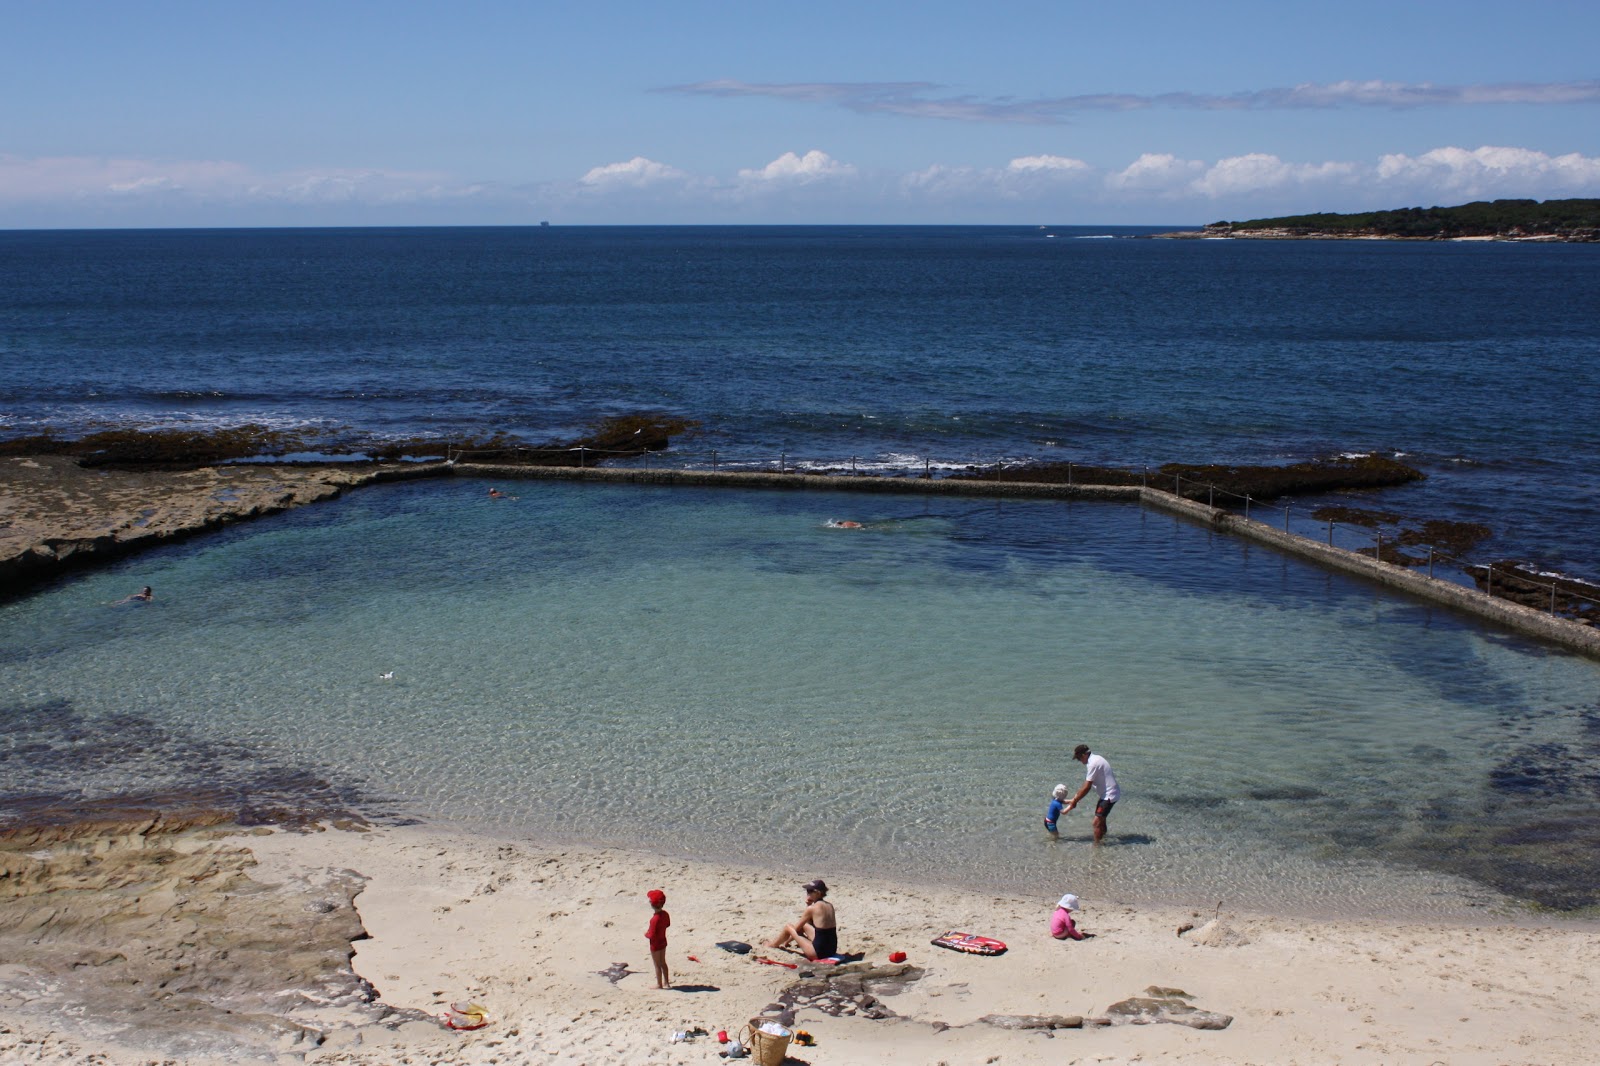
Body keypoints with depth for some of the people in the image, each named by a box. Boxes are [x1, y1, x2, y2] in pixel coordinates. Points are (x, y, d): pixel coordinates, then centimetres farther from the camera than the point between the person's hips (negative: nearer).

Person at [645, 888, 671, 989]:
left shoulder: (655, 919, -31)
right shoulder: (665, 914, -7)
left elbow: (652, 935, -28)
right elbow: (668, 924, 13)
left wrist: (646, 934, -8)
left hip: (655, 945, -8)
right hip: (663, 942, 8)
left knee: (657, 965, 9)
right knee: (663, 962, 21)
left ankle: (659, 984, 21)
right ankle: (666, 982, 30)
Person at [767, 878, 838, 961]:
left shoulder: (811, 908, -12)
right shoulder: (830, 906, 7)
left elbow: (796, 929, 0)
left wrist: (787, 941, 18)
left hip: (819, 953, -7)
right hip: (832, 950, 7)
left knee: (788, 927, 12)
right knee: (803, 925, 25)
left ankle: (773, 945, 41)